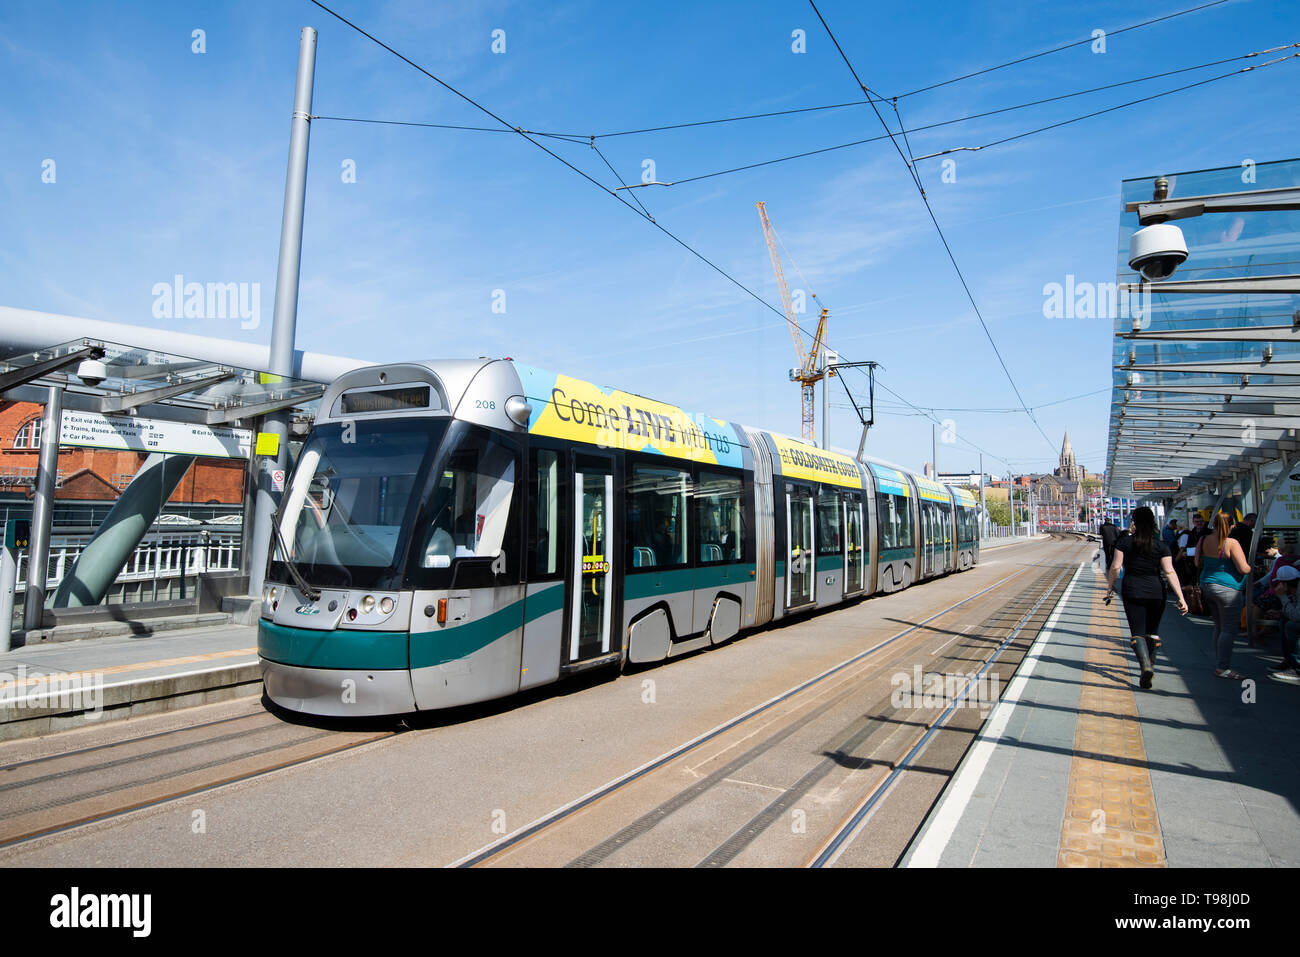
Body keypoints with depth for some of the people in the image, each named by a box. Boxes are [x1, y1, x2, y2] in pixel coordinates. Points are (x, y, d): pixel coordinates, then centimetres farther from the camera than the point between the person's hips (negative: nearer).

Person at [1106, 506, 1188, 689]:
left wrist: (1110, 585, 9)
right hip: (1156, 592, 2)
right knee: (1152, 631, 18)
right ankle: (1150, 666, 25)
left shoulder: (1125, 542, -3)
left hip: (1132, 592, -2)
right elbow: (1169, 572, -6)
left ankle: (1146, 665, -24)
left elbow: (1115, 567, -5)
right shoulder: (1161, 546, -1)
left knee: (1137, 632, -3)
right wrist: (1181, 597, -6)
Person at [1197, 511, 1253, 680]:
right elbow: (1243, 569, -15)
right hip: (1227, 589, -7)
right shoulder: (1231, 543, -15)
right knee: (1229, 629, -2)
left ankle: (1219, 663, 20)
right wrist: (1250, 568, 5)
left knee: (1219, 626, 16)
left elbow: (1198, 564, 13)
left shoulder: (1202, 541, 3)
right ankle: (1223, 667, -4)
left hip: (1207, 584, 7)